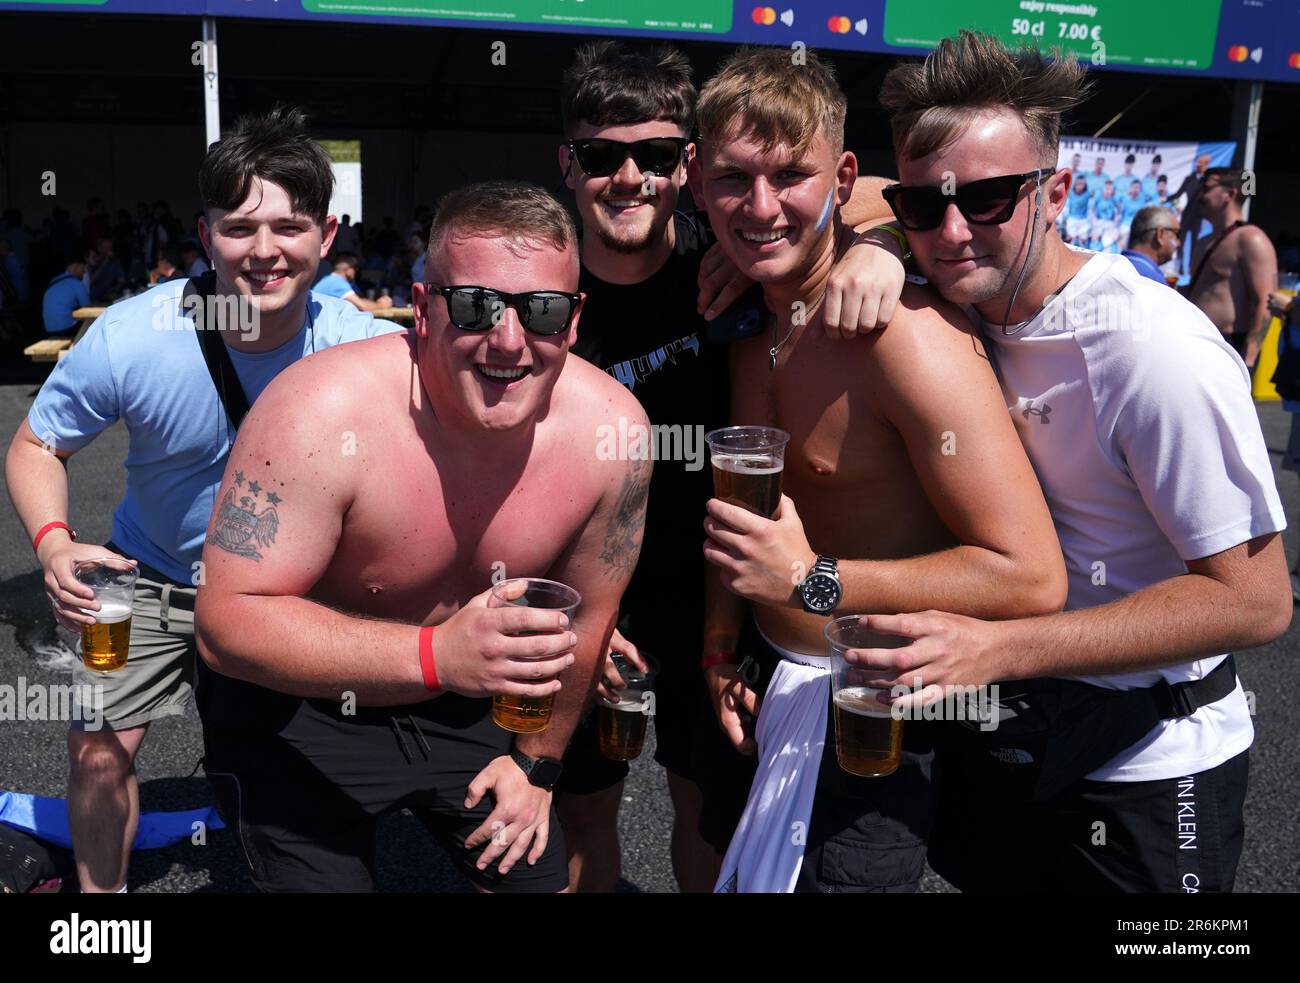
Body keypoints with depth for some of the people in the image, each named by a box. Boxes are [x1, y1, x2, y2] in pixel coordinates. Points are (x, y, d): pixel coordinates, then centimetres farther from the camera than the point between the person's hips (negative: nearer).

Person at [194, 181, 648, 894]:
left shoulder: (610, 432, -19)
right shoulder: (324, 414, -31)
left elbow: (586, 616, -4)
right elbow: (229, 621, -30)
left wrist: (537, 761, 6)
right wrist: (437, 654, -43)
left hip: (466, 706, 4)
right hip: (298, 707, -3)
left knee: (541, 877, 15)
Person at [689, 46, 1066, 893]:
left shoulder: (910, 337, -27)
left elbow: (1032, 578, -27)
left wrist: (812, 580, -27)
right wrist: (724, 610, 2)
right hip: (763, 675, 8)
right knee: (737, 869, 27)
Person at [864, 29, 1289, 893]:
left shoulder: (1155, 352, -25)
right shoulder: (966, 301, -6)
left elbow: (1256, 600, -23)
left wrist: (999, 648, -30)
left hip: (1139, 772, -5)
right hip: (994, 734, 6)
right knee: (989, 877, 22)